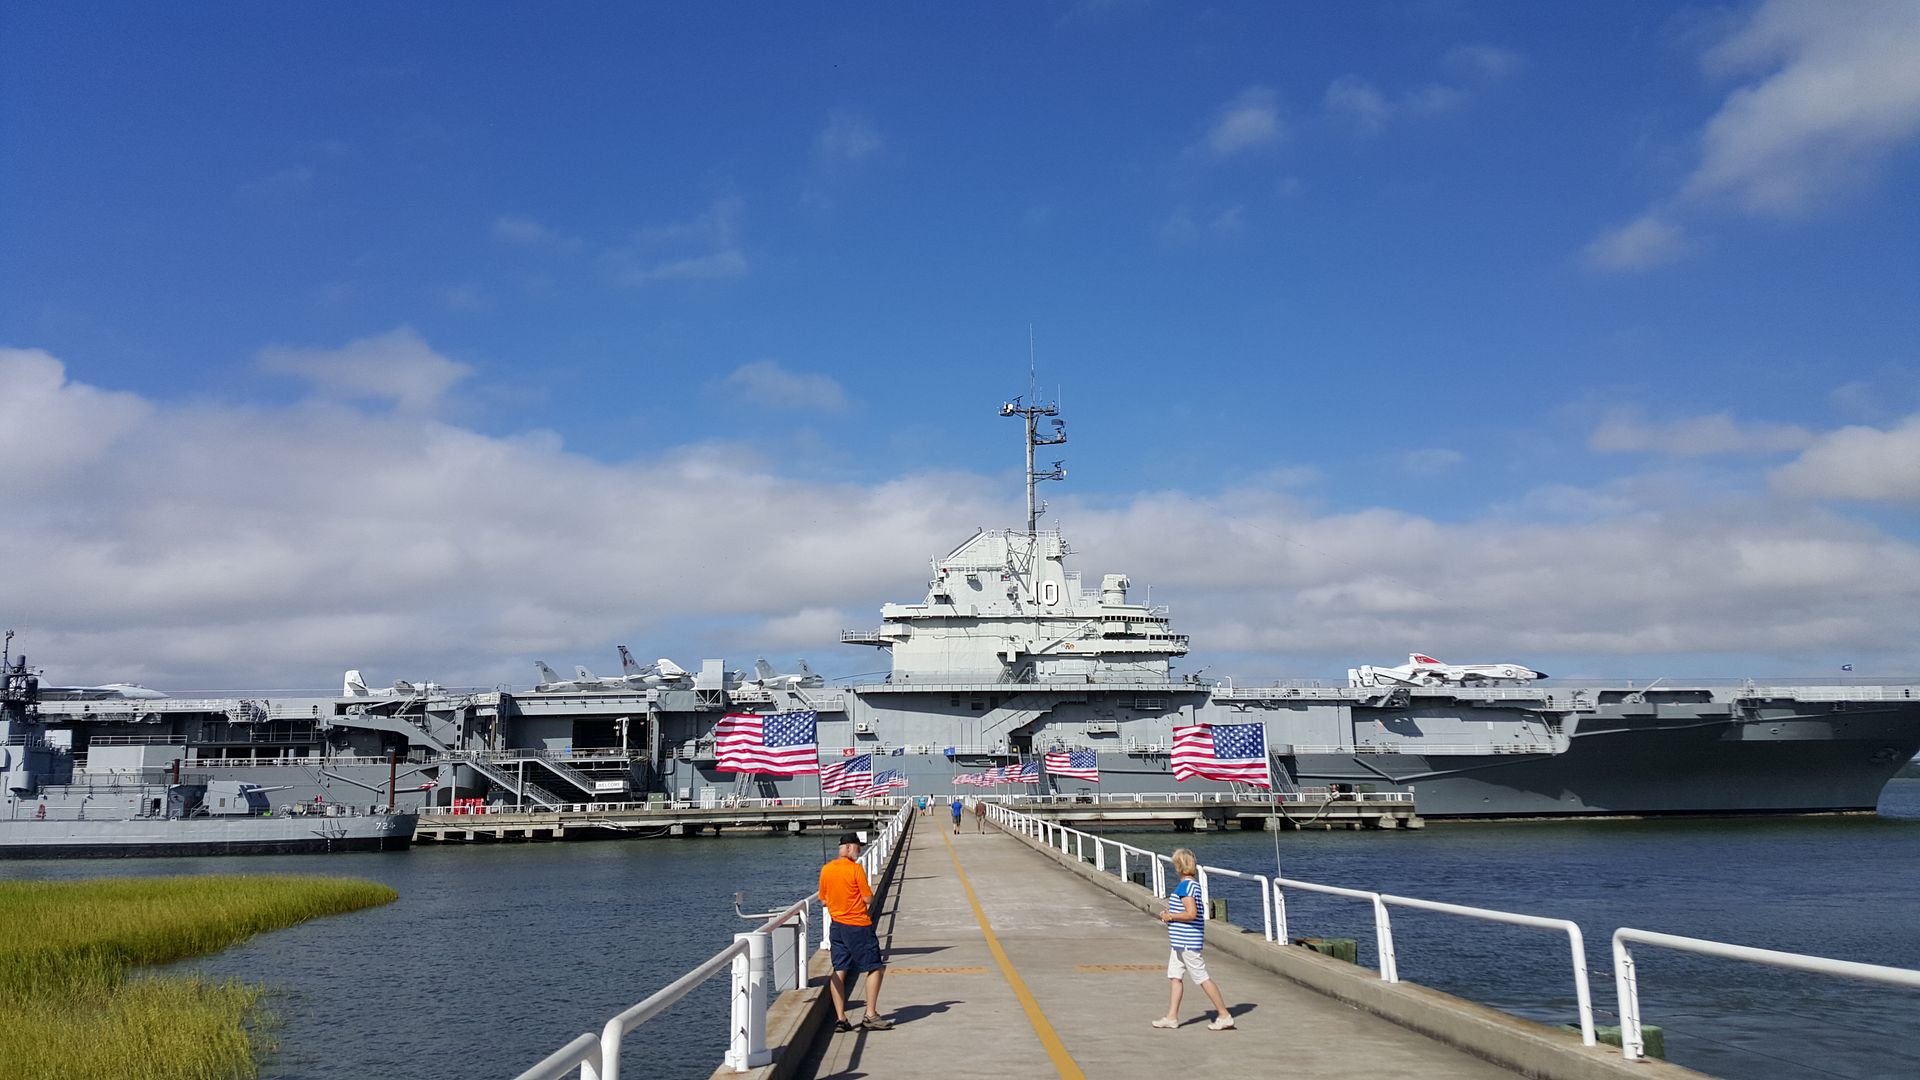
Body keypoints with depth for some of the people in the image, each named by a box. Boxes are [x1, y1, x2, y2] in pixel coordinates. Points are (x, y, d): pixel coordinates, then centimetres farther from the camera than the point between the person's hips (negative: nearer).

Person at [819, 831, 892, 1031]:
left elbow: (824, 901, 13)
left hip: (837, 926, 6)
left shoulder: (825, 870, 5)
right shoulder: (855, 868, -14)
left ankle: (840, 1018, 6)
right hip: (858, 926, -6)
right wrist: (868, 890, 8)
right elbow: (868, 899, -12)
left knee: (839, 972, 8)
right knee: (875, 968, 3)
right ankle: (870, 1015, 0)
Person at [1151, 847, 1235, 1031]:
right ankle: (1172, 1017, 15)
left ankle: (1225, 1016, 3)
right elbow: (1199, 911, 21)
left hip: (1187, 941, -10)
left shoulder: (1185, 886, -19)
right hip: (1181, 941, 10)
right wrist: (1170, 914, 15)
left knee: (1203, 978, -4)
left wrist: (1170, 916, -15)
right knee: (1175, 976, 11)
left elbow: (1191, 914, -28)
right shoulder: (1193, 884, 12)